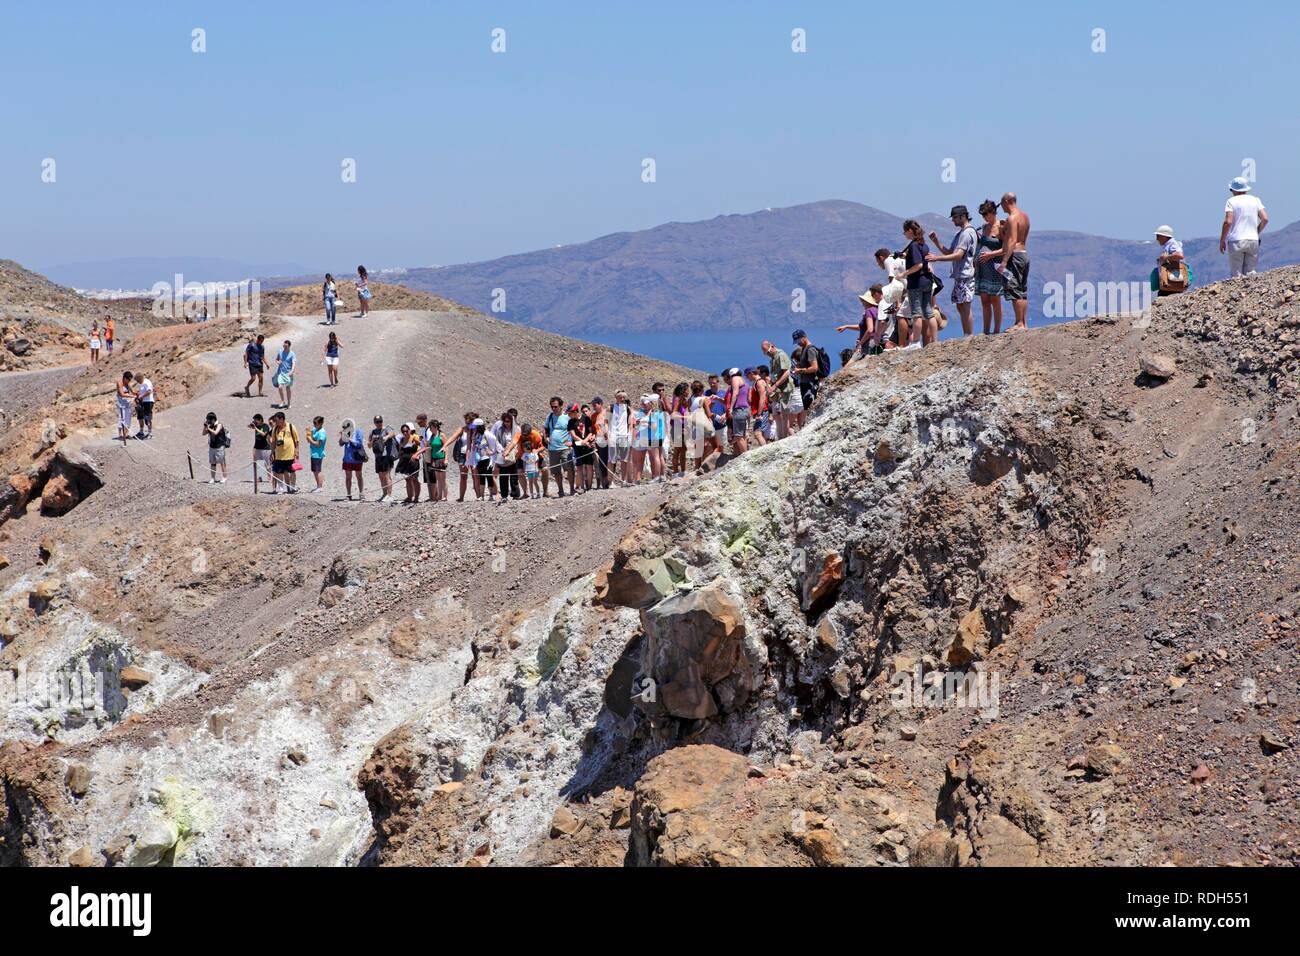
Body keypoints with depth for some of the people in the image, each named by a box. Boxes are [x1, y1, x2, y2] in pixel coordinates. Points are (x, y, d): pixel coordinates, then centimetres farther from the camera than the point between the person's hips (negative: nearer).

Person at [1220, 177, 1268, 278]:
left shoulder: (1232, 201, -1)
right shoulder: (1255, 200, 10)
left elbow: (1228, 222, -11)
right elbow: (1265, 219, 2)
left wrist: (1222, 241, -3)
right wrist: (1256, 232, 16)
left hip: (1236, 242, -4)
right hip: (1253, 241, 4)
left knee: (1236, 274, -3)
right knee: (1250, 272, 7)